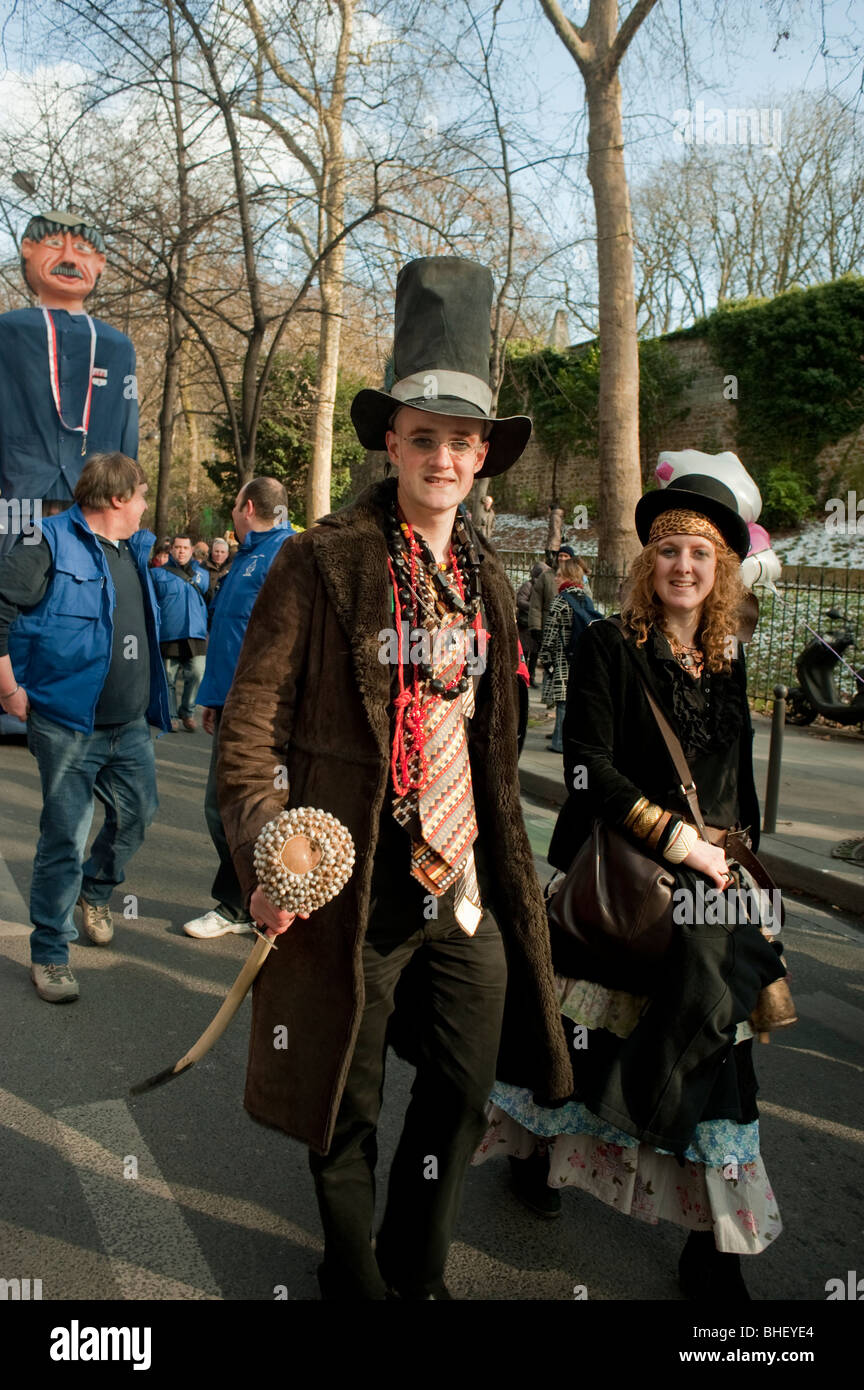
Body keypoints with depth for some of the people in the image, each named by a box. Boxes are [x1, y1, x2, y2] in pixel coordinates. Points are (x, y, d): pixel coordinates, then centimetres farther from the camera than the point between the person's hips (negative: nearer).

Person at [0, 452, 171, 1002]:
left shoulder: (135, 550, 14)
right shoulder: (53, 543, -12)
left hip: (130, 725, 8)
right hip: (69, 725, -7)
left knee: (138, 813, 16)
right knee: (65, 838, -2)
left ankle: (95, 891, 43)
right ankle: (50, 954, 12)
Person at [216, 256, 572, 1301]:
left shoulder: (484, 579, 9)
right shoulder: (322, 561, -9)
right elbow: (252, 717, -10)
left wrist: (504, 866, 17)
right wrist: (265, 849, -20)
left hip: (466, 887, 5)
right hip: (356, 890, -5)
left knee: (464, 1093, 17)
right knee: (347, 1106, 13)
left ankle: (419, 1271, 44)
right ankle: (355, 1279, 42)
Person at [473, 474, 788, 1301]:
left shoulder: (728, 661, 9)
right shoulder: (609, 647, -7)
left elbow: (738, 785, 16)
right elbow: (588, 766, -14)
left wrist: (737, 865, 12)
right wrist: (676, 837, -16)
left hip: (705, 889, 4)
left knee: (710, 1042, 3)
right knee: (583, 1022, 9)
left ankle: (713, 1243, 17)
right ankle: (536, 1150, 38)